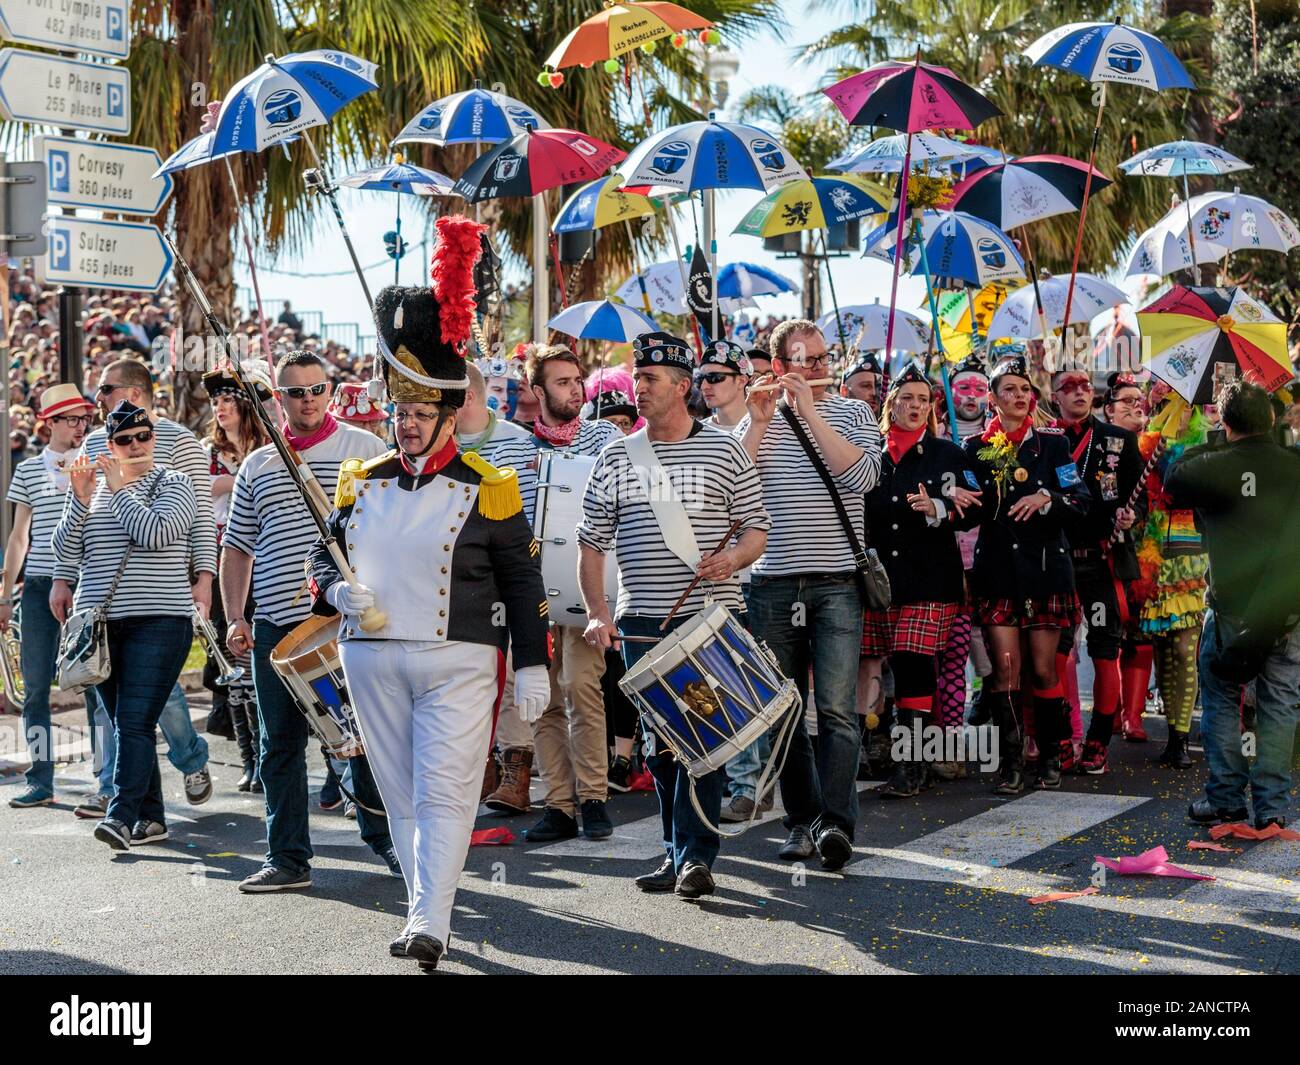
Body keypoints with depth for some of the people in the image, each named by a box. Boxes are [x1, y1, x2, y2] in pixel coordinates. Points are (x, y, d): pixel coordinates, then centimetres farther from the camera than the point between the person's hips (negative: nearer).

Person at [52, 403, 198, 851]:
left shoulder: (173, 485, 2)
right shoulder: (93, 487, 14)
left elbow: (155, 533, -16)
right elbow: (67, 551, 4)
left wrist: (118, 487, -8)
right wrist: (80, 497, -9)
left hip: (158, 620, -5)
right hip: (99, 623, 5)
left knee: (135, 723, -14)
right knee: (123, 724, 7)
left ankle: (122, 816, -19)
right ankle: (151, 818, 14)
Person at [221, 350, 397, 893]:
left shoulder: (364, 449, 3)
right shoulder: (257, 466, 14)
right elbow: (237, 546, 18)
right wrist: (234, 618, 9)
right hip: (276, 624, 4)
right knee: (280, 743, 5)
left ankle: (386, 839, 20)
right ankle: (287, 859, 12)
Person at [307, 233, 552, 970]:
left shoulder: (487, 488, -4)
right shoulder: (364, 483, 8)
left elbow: (523, 581, -1)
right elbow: (324, 554, 16)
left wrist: (532, 665, -3)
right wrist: (338, 590, -8)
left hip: (459, 661, -5)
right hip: (373, 659, 5)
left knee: (445, 792, -9)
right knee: (402, 794, 11)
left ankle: (431, 925, -12)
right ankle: (423, 904, 23)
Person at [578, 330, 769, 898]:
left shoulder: (724, 450, 4)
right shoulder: (616, 457, 11)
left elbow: (757, 529, 6)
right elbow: (592, 542, 12)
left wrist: (732, 559, -16)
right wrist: (597, 612, 1)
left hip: (710, 615, -3)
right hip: (641, 621, 3)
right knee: (659, 740, 8)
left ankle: (696, 854, -8)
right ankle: (677, 850, 18)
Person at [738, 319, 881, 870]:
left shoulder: (852, 413, 8)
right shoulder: (756, 420, 11)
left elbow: (863, 476, -11)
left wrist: (810, 412, -13)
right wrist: (759, 424, -10)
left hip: (837, 582, -2)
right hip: (772, 584, 2)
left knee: (836, 709, -11)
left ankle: (836, 821, -13)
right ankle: (801, 820, 15)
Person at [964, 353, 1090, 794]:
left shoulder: (1052, 441, 5)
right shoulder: (977, 448, 8)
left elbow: (1082, 499, -1)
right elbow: (972, 509, 10)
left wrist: (1045, 498, -17)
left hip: (1045, 565, -1)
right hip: (998, 569, 1)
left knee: (1043, 669, 1)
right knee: (1006, 666, -7)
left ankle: (1050, 757, 15)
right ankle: (1011, 762, -2)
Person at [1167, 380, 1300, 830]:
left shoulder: (1215, 467, -9)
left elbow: (1173, 481, 11)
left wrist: (1209, 444, 17)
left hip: (1232, 608, -2)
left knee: (1222, 700, 12)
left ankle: (1227, 798, 13)